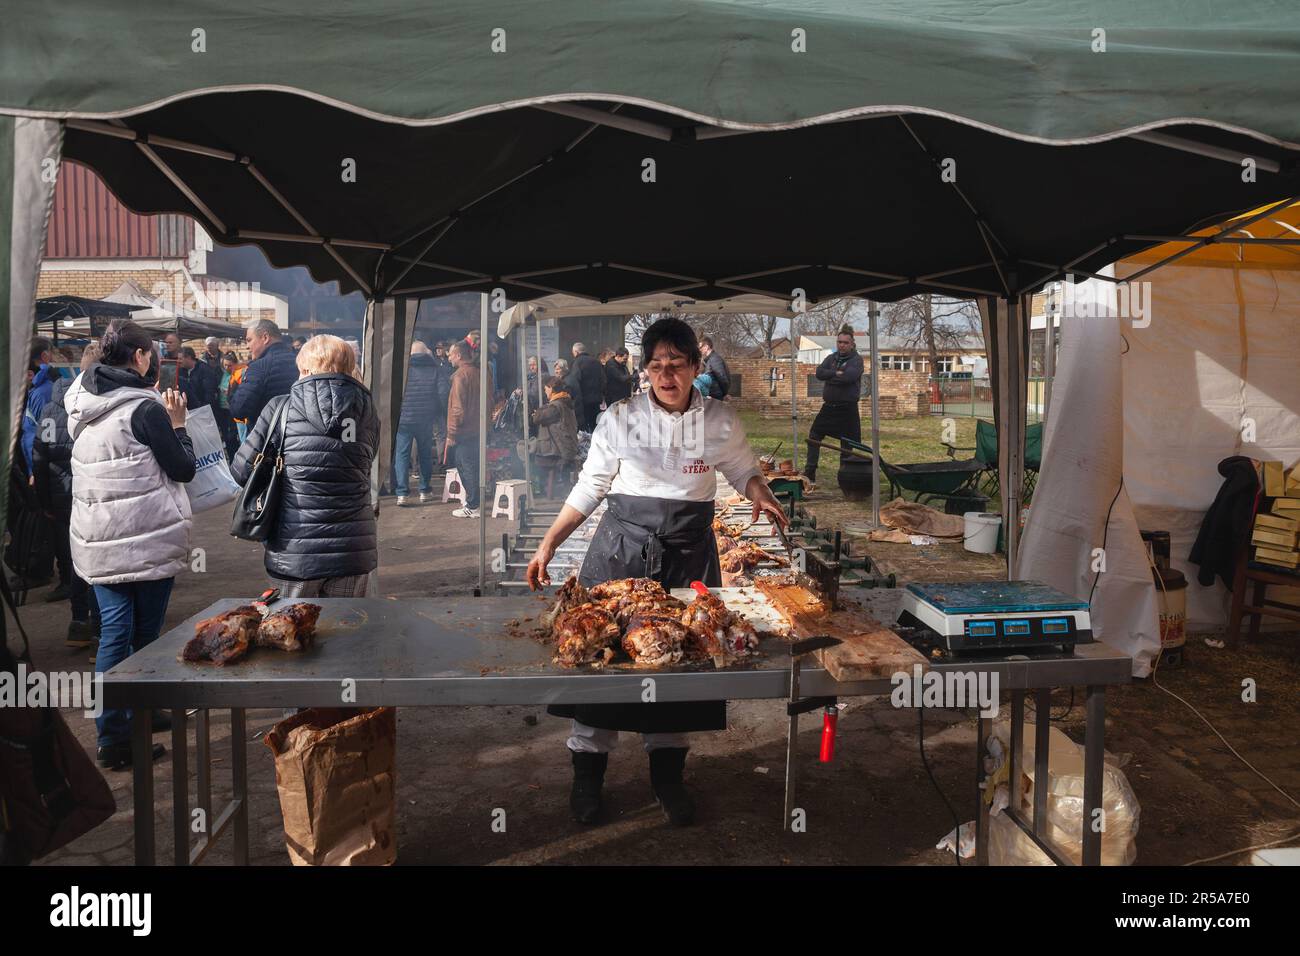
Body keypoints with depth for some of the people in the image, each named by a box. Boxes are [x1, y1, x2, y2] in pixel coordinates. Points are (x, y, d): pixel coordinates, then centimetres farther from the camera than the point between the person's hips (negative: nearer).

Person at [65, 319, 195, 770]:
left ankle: (111, 731, 18)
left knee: (113, 631, 12)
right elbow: (184, 469, -9)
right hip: (147, 538, -6)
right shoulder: (144, 407, -15)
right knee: (145, 632, 7)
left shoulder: (81, 403, 8)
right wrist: (176, 424, 3)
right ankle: (132, 724, 19)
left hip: (96, 538, 6)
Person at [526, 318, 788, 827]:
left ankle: (667, 774, 25)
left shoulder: (720, 421, 1)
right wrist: (549, 543, 0)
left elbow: (744, 469, 16)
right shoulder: (620, 418, -2)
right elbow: (589, 488, 4)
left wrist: (760, 494, -7)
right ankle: (587, 774, 18)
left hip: (688, 554, 1)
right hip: (621, 550, -1)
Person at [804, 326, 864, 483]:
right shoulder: (831, 358, 11)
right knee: (814, 435, 6)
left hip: (847, 408, -5)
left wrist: (830, 377, -11)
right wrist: (837, 373, -16)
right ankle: (810, 471, 14)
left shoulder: (856, 359, -6)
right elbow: (819, 373, -5)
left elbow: (849, 376, -24)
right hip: (829, 406, 6)